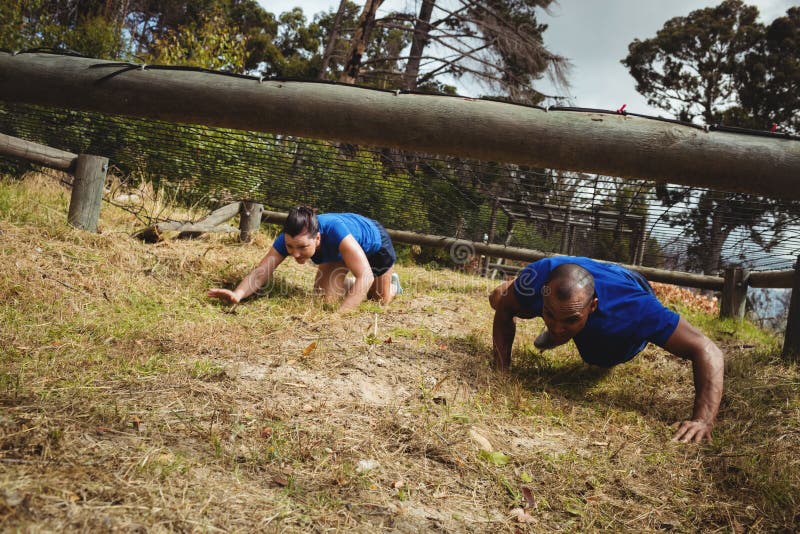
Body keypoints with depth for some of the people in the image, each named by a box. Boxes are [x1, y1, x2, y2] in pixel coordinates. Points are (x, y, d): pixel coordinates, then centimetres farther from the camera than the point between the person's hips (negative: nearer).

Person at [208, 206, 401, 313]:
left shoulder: (334, 230, -51)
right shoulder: (287, 239, -37)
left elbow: (365, 275, -55)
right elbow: (260, 272, -37)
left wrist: (340, 314, -64)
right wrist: (237, 294, -57)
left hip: (374, 240, -4)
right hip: (337, 252, 4)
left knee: (380, 299, 13)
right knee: (324, 296, -7)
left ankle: (392, 283, 49)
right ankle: (355, 288, 25)